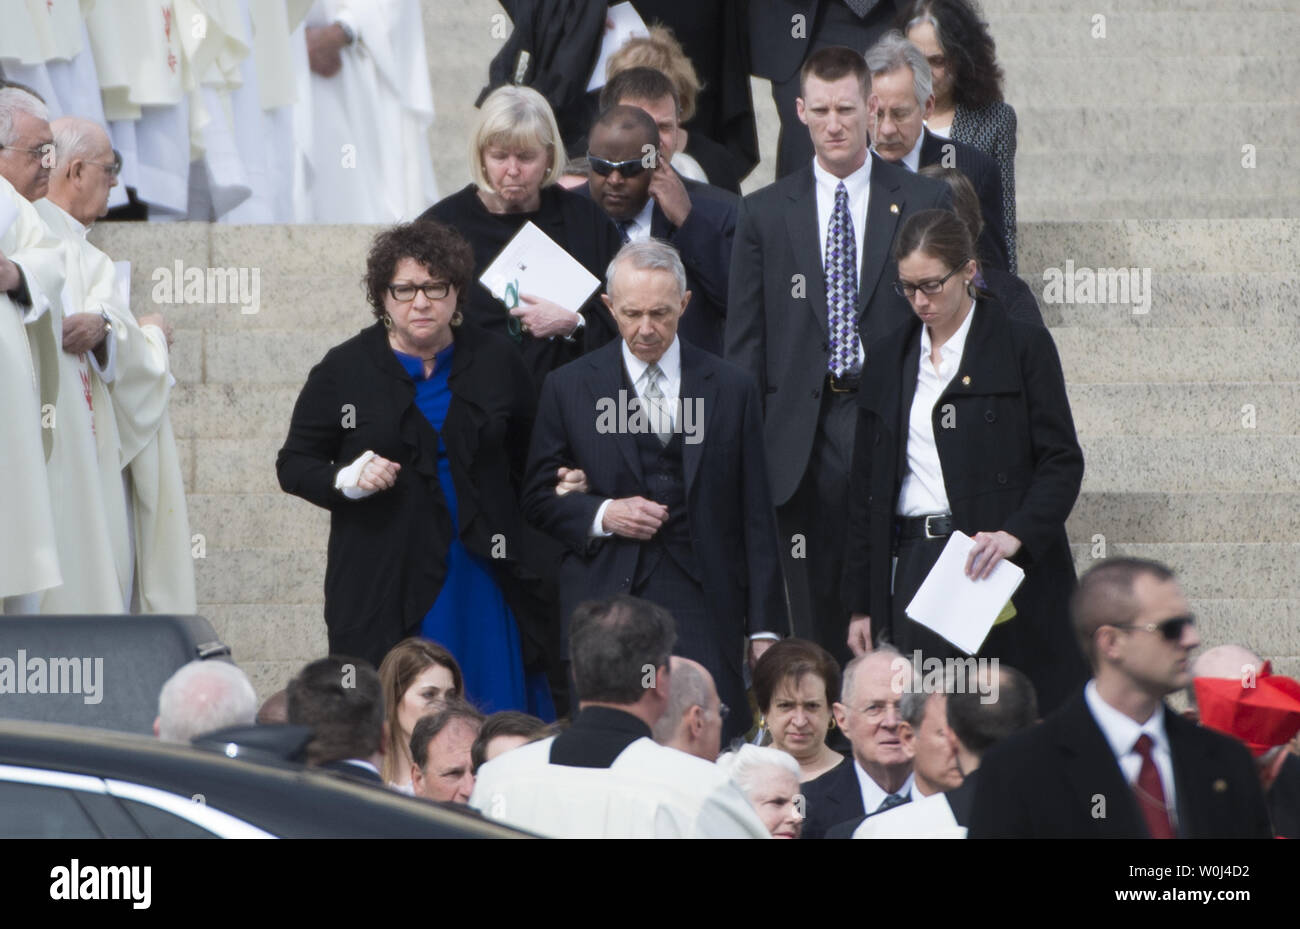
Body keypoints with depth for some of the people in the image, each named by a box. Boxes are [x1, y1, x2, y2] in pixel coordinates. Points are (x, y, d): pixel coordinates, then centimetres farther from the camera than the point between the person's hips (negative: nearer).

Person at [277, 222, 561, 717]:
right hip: (385, 582, -2)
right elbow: (294, 463, 6)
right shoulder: (344, 370, 2)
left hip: (483, 578, 2)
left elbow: (530, 461, 18)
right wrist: (347, 479, -13)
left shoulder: (496, 360, 8)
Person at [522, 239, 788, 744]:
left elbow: (756, 516, 9)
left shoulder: (731, 388, 9)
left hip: (703, 605, 0)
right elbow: (539, 498, 12)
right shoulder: (569, 389, 8)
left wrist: (765, 627, 4)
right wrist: (601, 514, -8)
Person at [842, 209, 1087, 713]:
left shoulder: (1023, 347, 2)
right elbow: (866, 486, 17)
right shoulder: (889, 359, 15)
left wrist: (1017, 534, -20)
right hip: (913, 568, 4)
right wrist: (861, 604, 13)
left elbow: (1062, 461, -3)